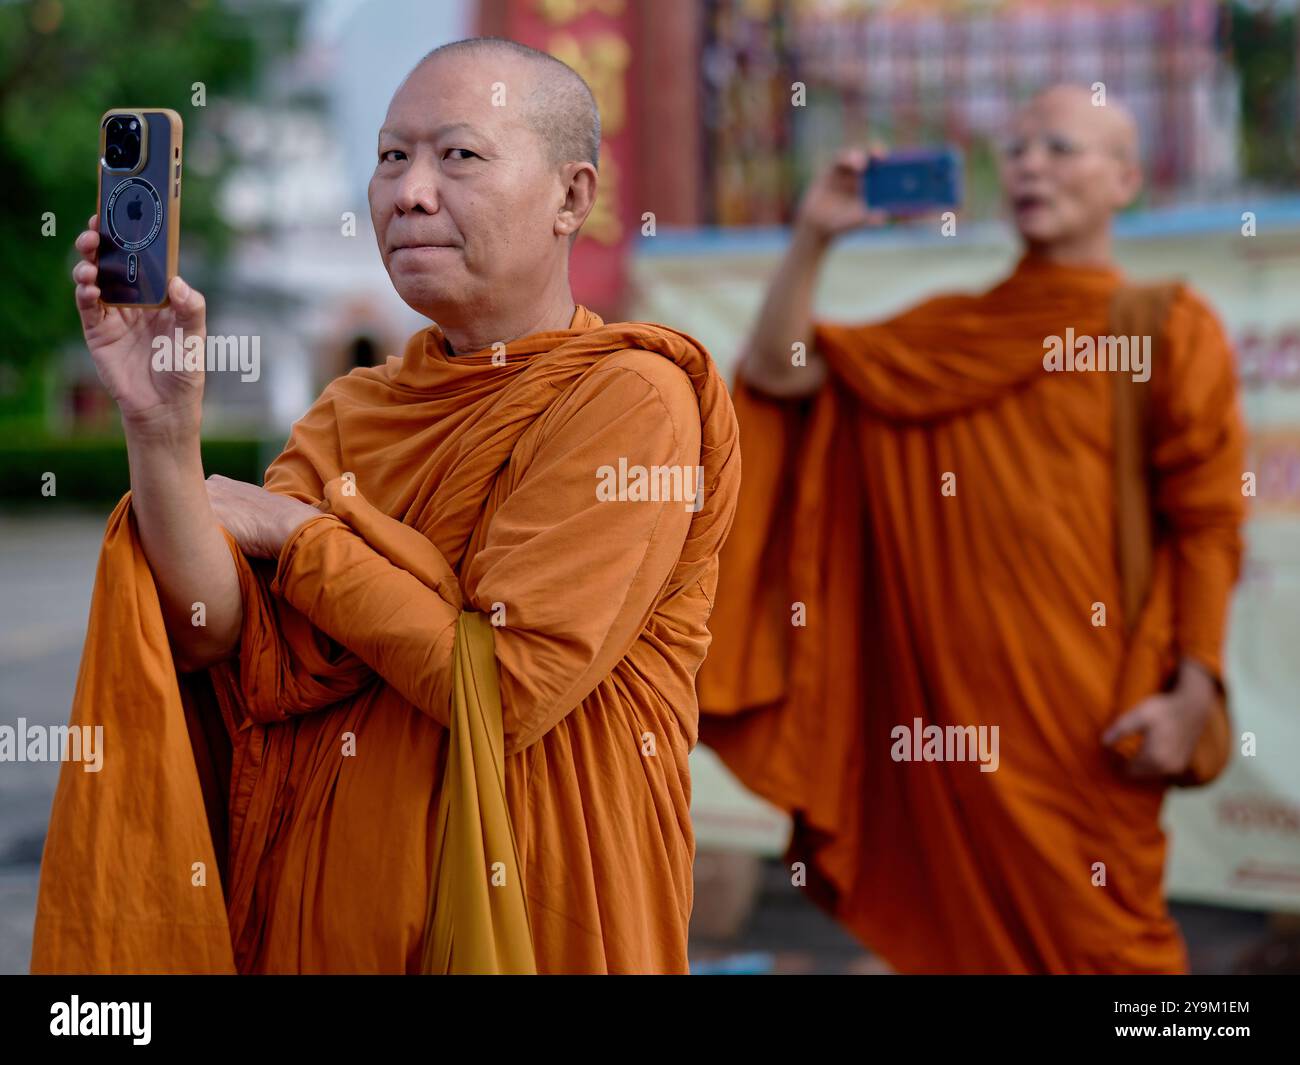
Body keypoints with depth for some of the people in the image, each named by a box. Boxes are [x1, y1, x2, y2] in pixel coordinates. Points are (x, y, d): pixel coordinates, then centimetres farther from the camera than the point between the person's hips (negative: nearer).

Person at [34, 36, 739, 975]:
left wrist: (295, 531, -11)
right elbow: (246, 658, -7)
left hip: (526, 903, -5)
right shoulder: (355, 411, 5)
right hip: (320, 898, 5)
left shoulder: (631, 398, -14)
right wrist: (162, 428, -19)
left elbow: (510, 685, -22)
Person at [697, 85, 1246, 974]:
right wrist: (815, 237, 0)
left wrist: (1194, 691, -13)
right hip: (958, 693, 4)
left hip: (1085, 703, -4)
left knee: (1095, 931, -2)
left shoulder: (1170, 328, 0)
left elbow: (1207, 525, -5)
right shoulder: (947, 334, 14)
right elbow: (778, 371, 11)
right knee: (974, 924, 11)